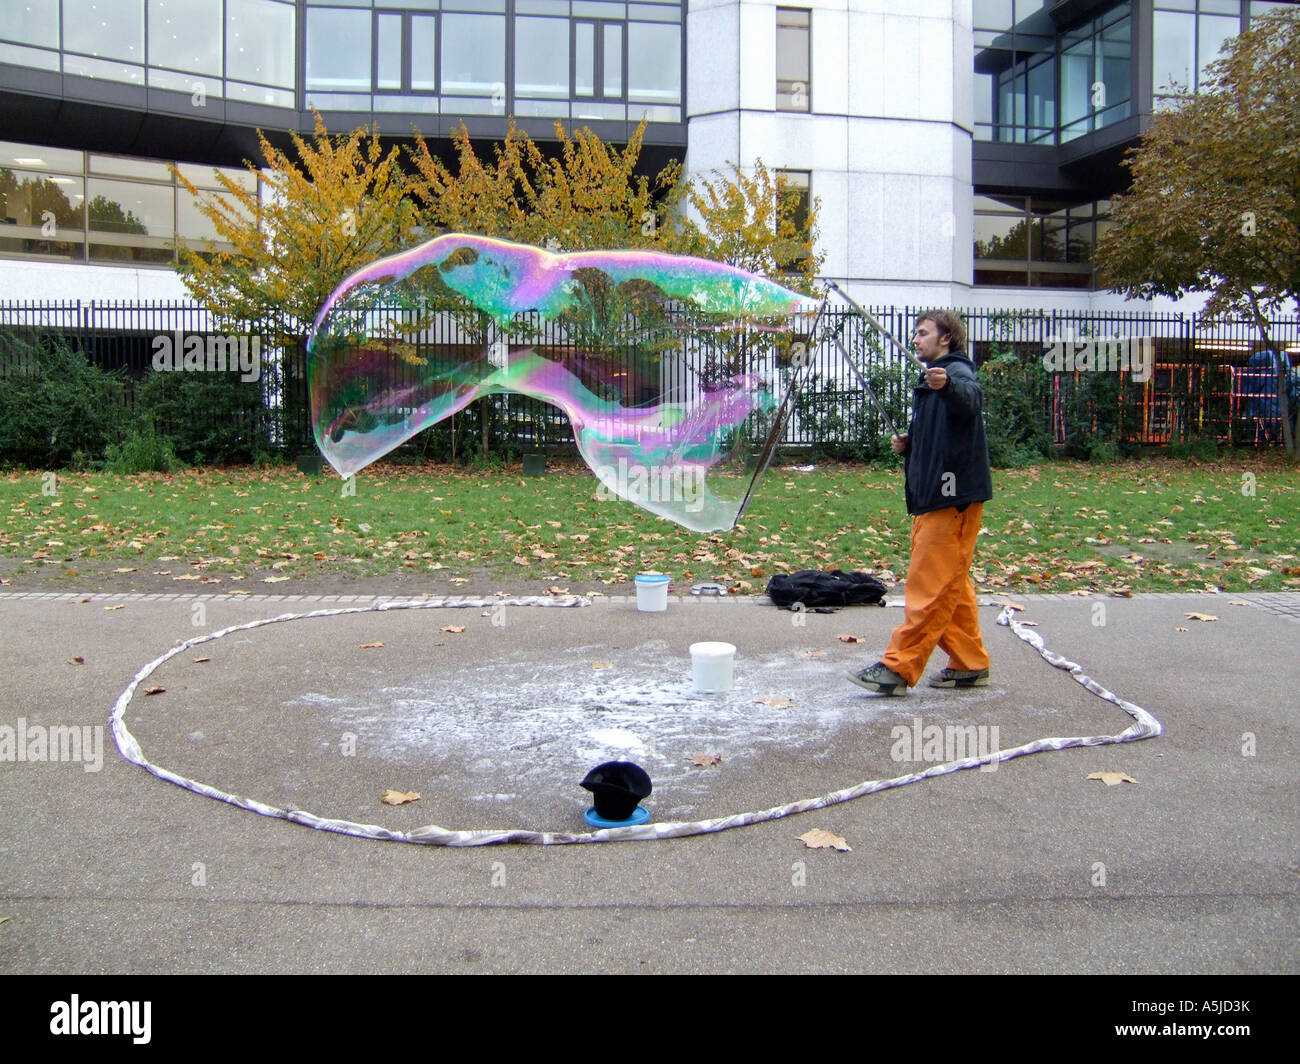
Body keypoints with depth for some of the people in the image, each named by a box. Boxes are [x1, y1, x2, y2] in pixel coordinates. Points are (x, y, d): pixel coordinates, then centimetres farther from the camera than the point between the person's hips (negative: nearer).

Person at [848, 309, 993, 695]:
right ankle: (969, 664, 22)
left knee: (930, 584, -8)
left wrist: (948, 385, -55)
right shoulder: (933, 377, 22)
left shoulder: (957, 371, -9)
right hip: (933, 495, 11)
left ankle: (898, 669, -8)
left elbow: (971, 398, -34)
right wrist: (908, 444, 8)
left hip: (953, 497, -11)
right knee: (950, 583, 14)